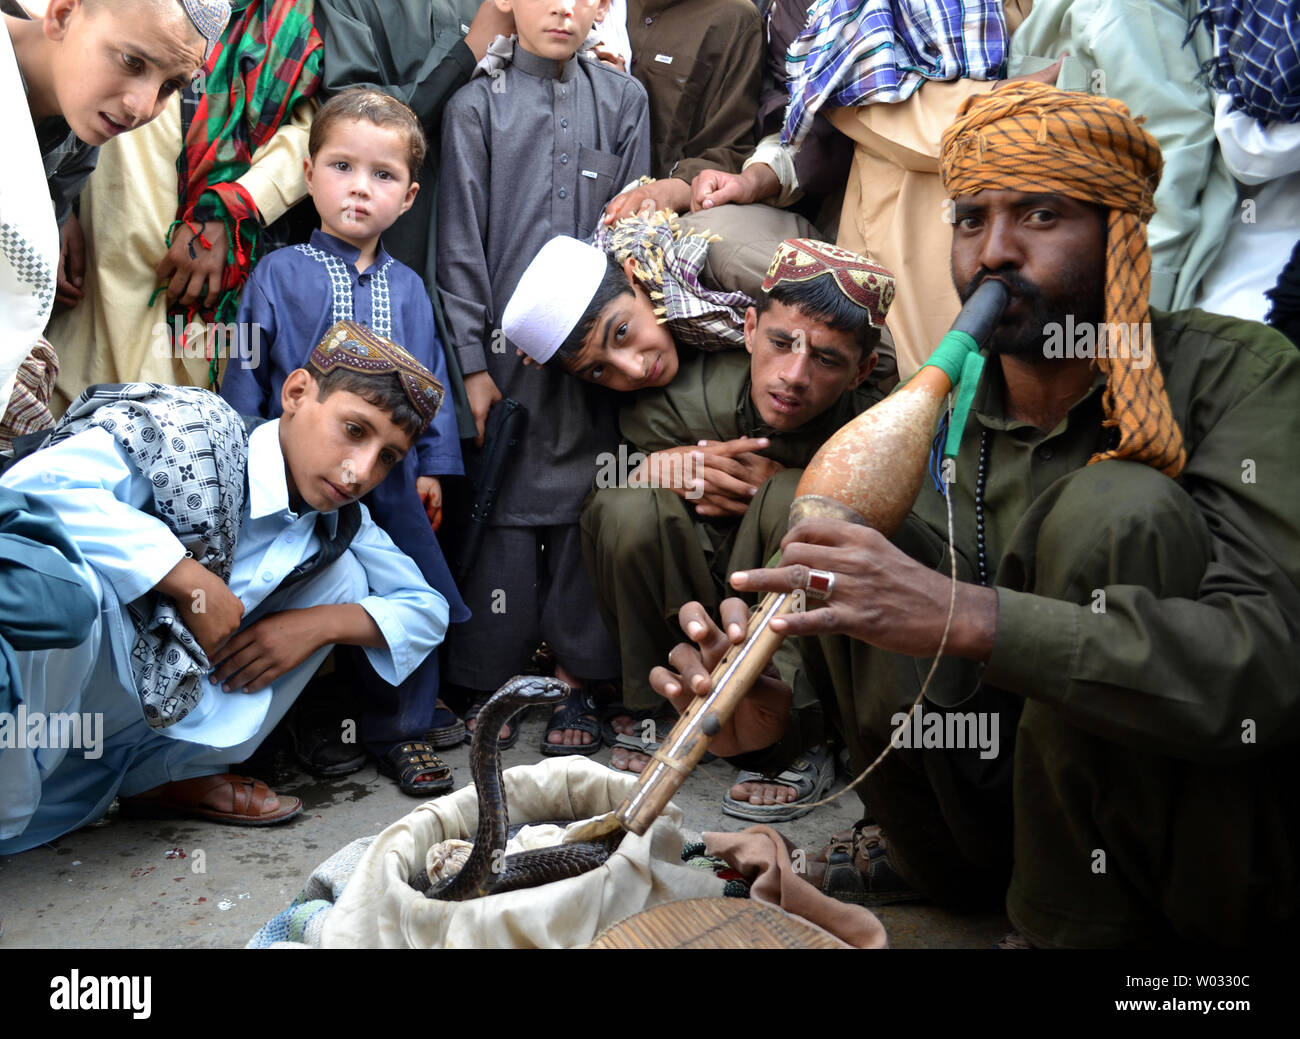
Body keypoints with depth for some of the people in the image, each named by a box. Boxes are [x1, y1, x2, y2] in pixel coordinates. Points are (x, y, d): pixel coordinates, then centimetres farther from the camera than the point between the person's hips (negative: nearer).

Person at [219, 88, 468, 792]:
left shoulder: (407, 287, 6)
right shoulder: (279, 273, -2)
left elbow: (429, 378, 10)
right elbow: (246, 372, -1)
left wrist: (432, 463, 7)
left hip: (390, 476, 3)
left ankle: (401, 727, 23)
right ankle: (319, 725, 28)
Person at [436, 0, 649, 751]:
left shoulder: (624, 100, 10)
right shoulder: (477, 104, 4)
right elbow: (462, 242, 0)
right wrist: (472, 361, -6)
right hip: (507, 344, -1)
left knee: (585, 507, 3)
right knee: (504, 507, 1)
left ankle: (574, 678, 15)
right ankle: (492, 679, 15)